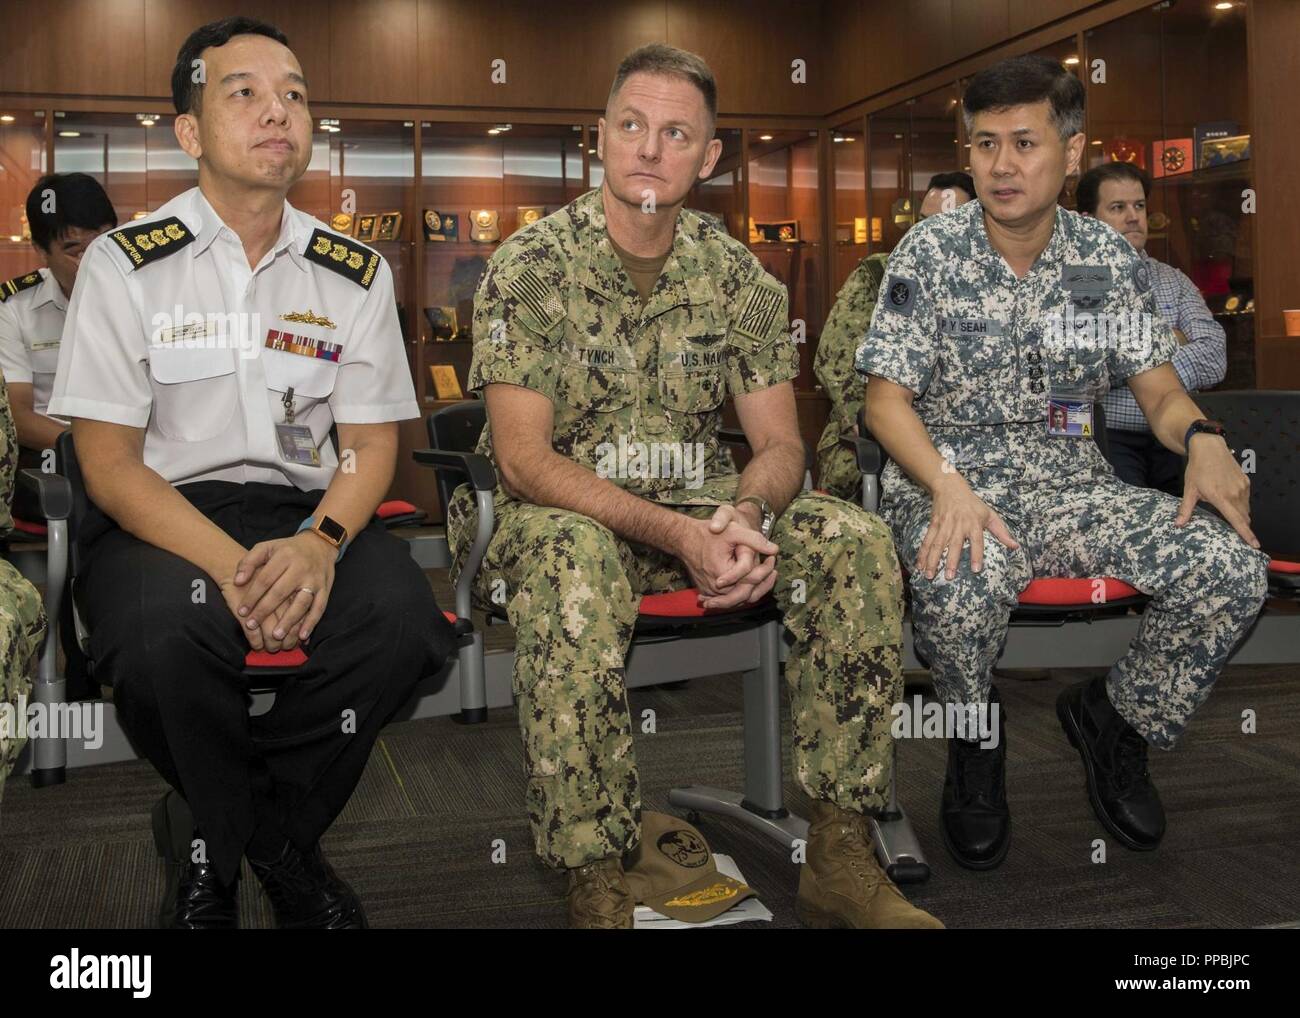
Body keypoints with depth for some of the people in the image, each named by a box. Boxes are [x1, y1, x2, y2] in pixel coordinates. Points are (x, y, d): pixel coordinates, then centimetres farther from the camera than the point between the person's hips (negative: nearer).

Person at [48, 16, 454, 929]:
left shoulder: (355, 272, 7)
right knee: (164, 636, -36)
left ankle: (217, 836, -3)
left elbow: (372, 443, 6)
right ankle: (276, 842, -2)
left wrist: (321, 542, -18)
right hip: (161, 518, -2)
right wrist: (229, 566, -23)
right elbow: (109, 462, -6)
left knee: (403, 617, -28)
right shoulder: (125, 264, -1)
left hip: (307, 511, 3)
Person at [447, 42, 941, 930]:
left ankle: (841, 854, -12)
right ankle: (597, 886, -29)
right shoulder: (531, 267, -9)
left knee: (857, 544, -19)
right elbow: (524, 458, -16)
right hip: (561, 511, -4)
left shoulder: (739, 276, 3)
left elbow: (780, 444, 3)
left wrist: (745, 515, -23)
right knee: (573, 560, -39)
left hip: (697, 508, 4)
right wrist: (677, 534, -29)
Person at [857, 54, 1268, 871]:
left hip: (1073, 485, 4)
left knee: (1231, 565, -21)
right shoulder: (929, 254, -3)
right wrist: (948, 485, -25)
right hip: (951, 481, -3)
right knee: (965, 583, -39)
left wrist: (1203, 437, -15)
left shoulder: (1109, 258, 6)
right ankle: (977, 733, -2)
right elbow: (887, 398, -6)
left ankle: (1117, 718, 8)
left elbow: (1158, 386, 10)